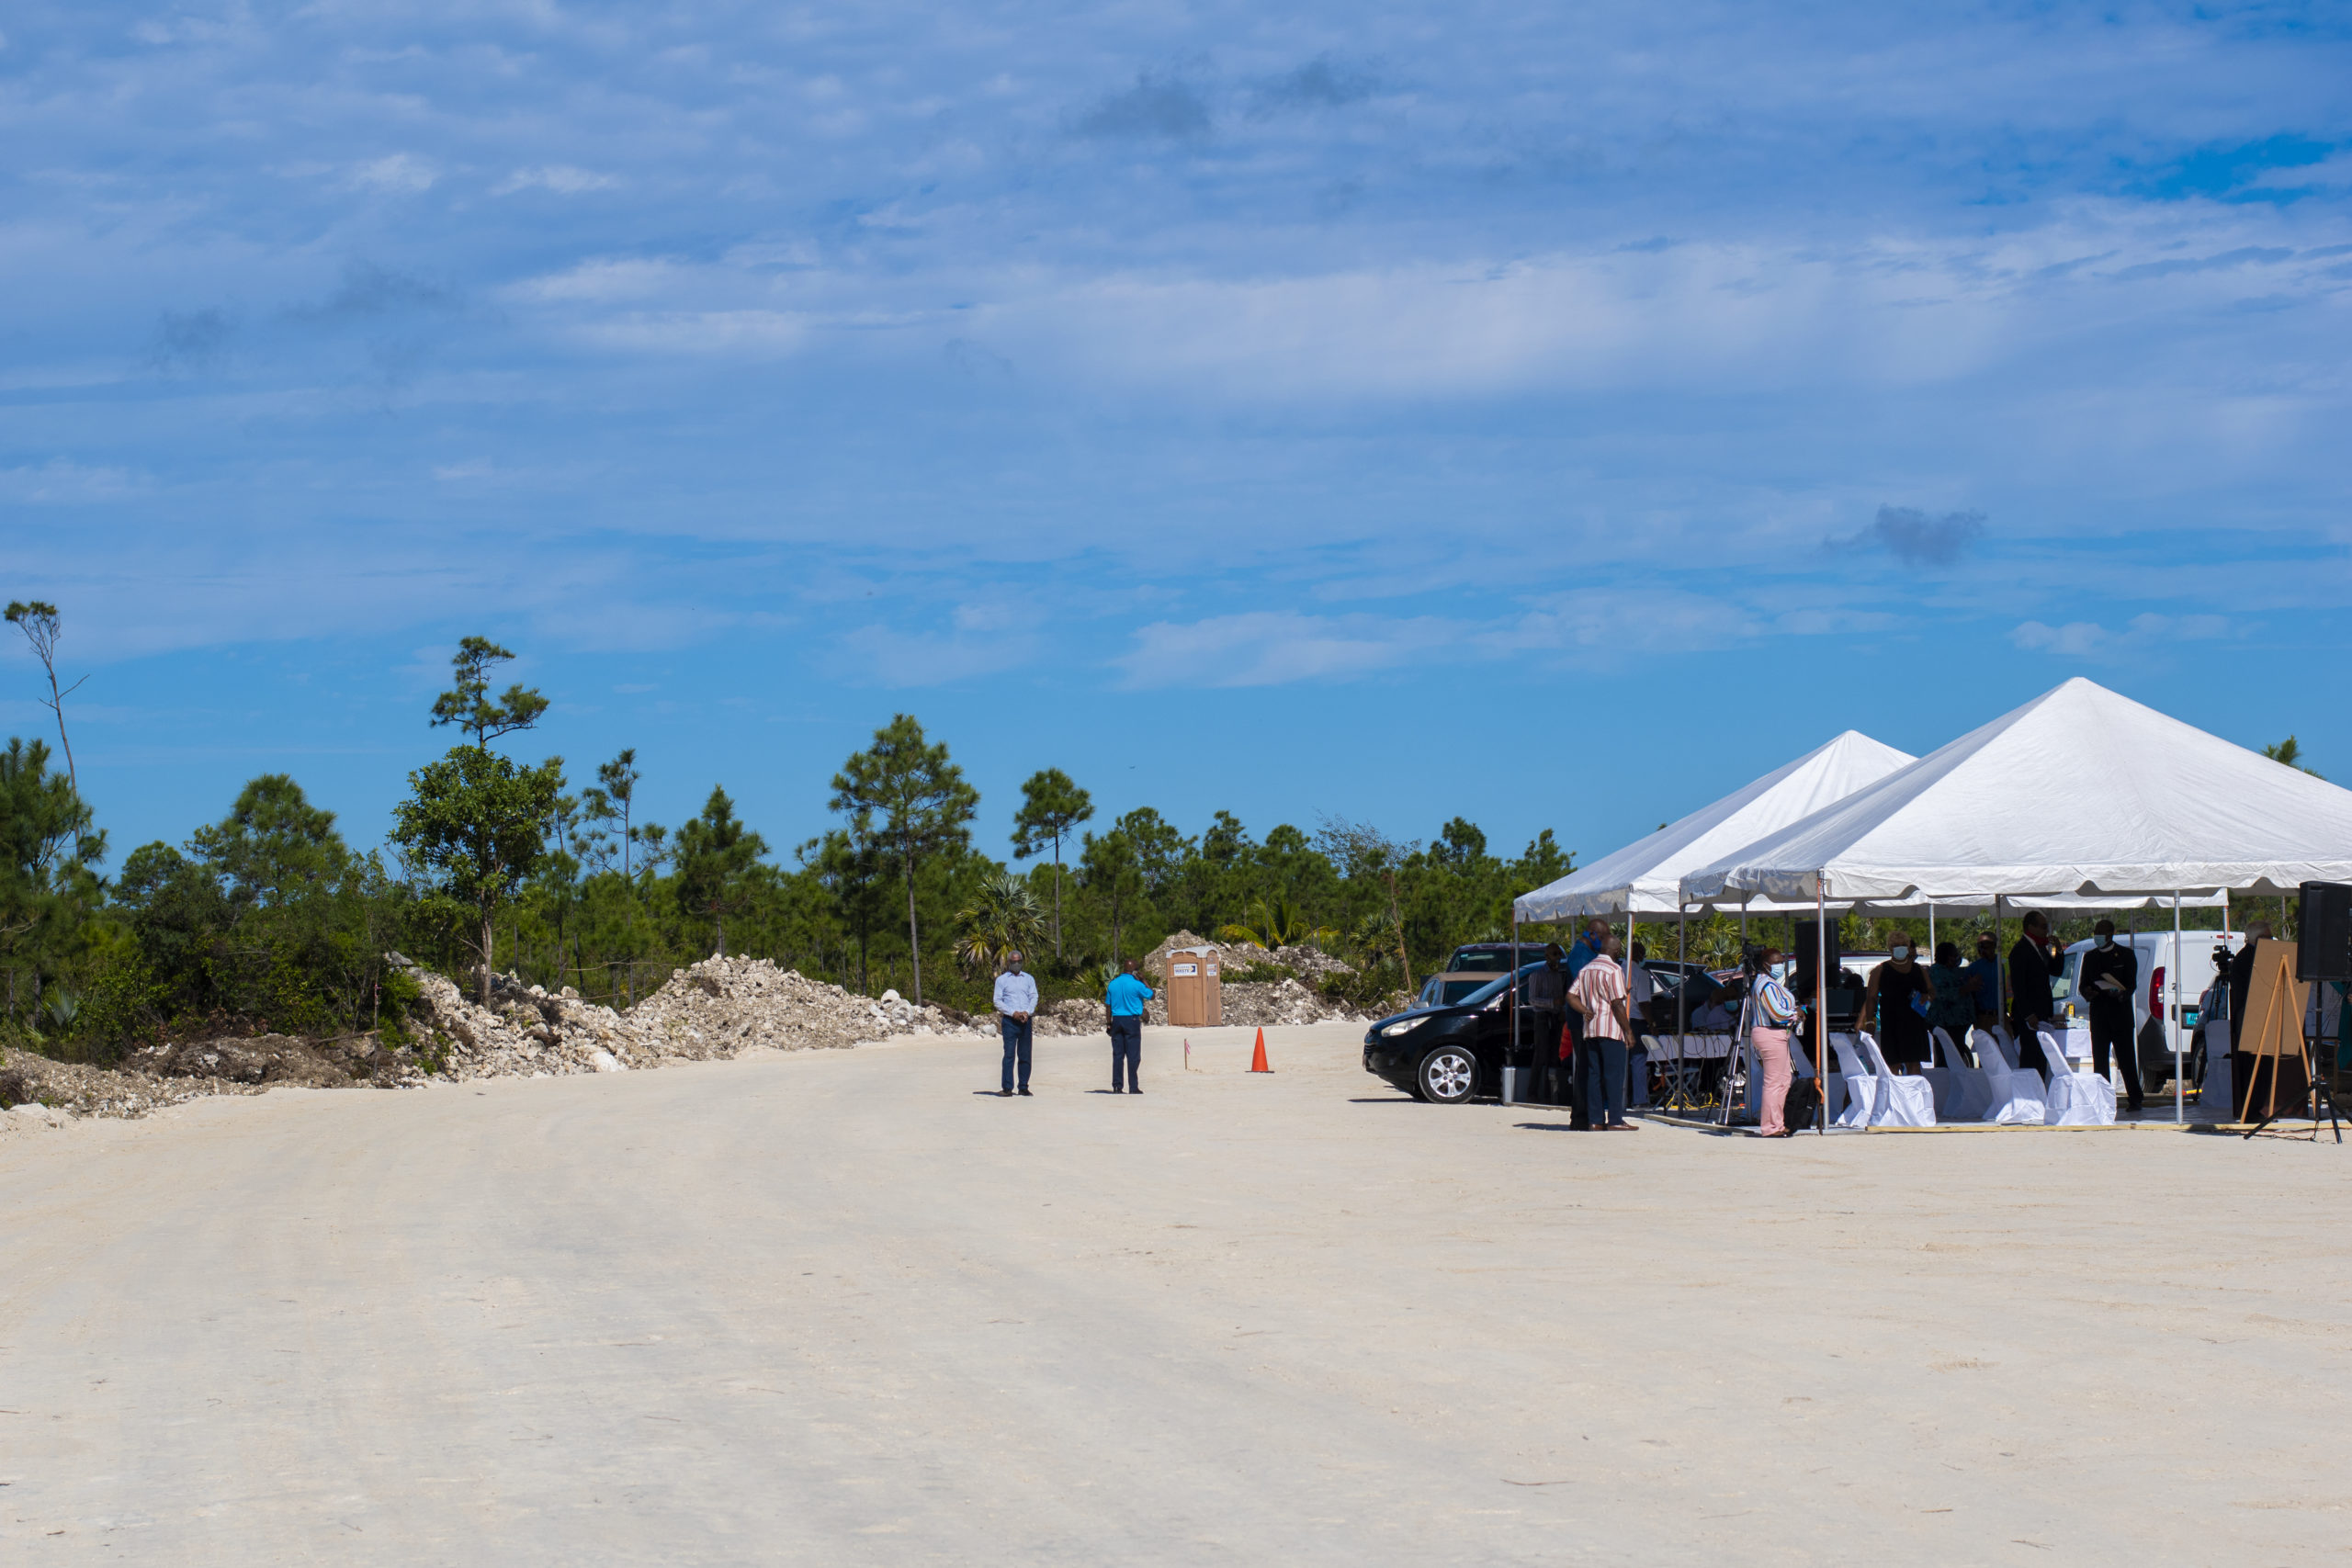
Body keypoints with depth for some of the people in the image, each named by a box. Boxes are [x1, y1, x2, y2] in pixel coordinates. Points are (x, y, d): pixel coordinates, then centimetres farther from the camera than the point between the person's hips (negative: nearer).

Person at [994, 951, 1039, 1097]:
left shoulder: (1029, 979, 17)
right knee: (1009, 1054, -9)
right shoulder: (1002, 980, 8)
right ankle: (1007, 1088, -10)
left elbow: (1034, 997, 9)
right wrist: (1013, 1013, -12)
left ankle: (1024, 1087, 8)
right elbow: (998, 1001, 1)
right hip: (1009, 1020, -3)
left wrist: (1027, 1012, -9)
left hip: (1026, 1020, 3)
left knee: (1025, 1055, 3)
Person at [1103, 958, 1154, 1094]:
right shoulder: (1136, 985, -10)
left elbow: (1108, 1006, 8)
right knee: (1133, 1055, 0)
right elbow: (1151, 995, 3)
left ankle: (1116, 1086, 6)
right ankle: (1133, 1087, -2)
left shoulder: (1112, 984, 5)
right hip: (1132, 1021, -4)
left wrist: (1109, 1023, 16)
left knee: (1117, 1055, 8)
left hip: (1117, 1020, 4)